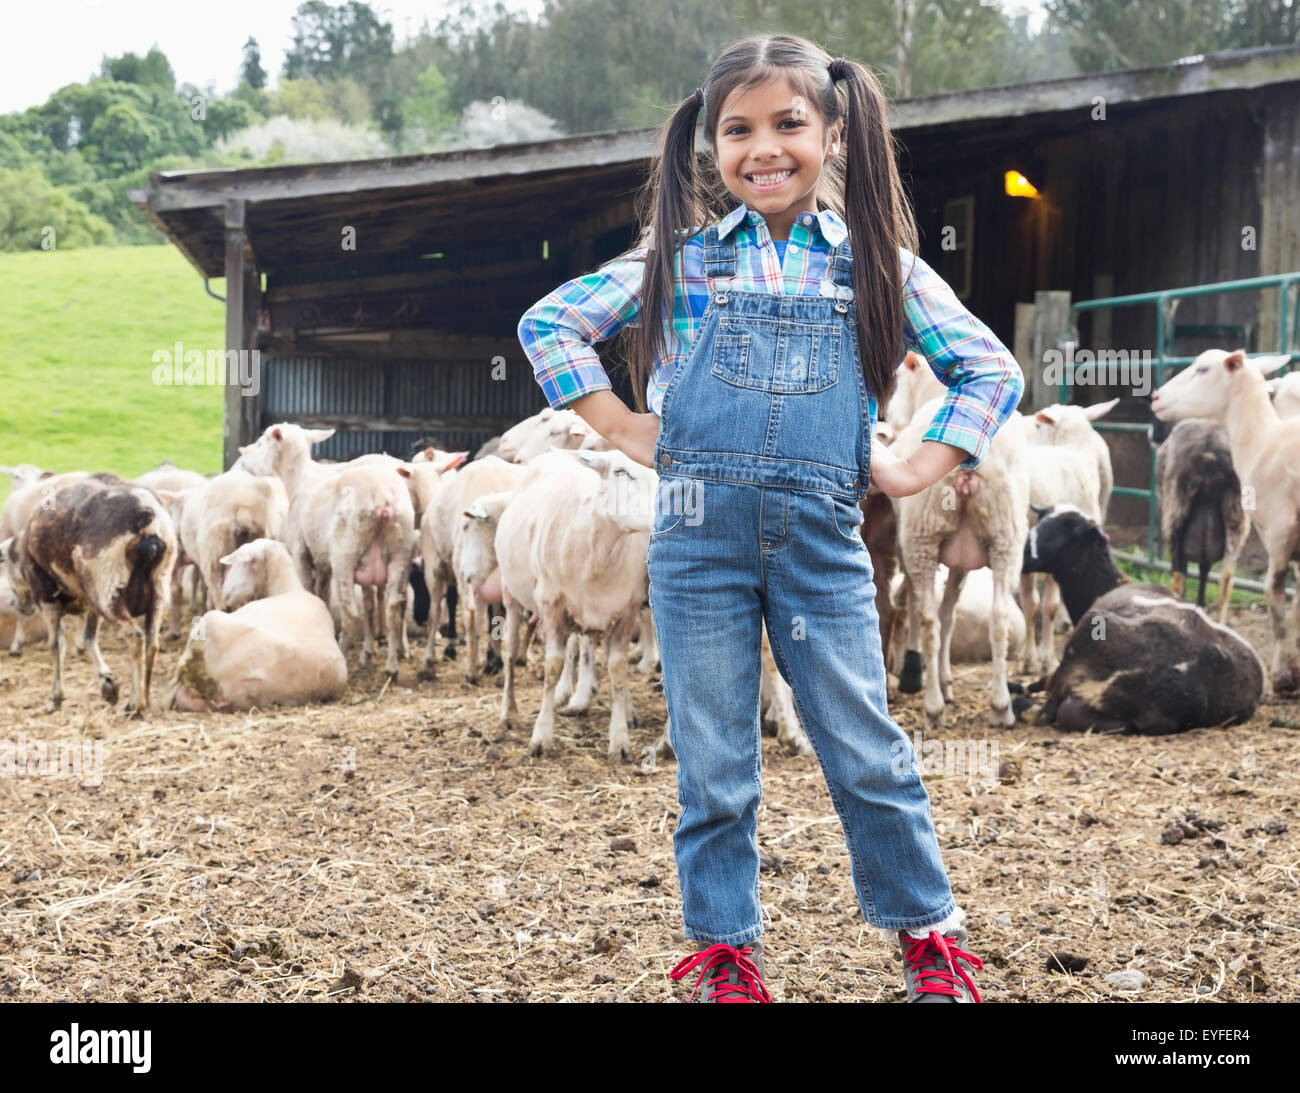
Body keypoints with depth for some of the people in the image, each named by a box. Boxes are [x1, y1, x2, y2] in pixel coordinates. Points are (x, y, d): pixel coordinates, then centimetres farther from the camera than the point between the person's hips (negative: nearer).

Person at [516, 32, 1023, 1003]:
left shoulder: (877, 263, 6)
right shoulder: (683, 258, 6)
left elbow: (991, 370, 11)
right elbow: (550, 322, 12)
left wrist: (916, 470, 2)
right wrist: (620, 425, 4)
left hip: (822, 539, 0)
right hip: (700, 534, 0)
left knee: (867, 752, 3)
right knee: (714, 766, 7)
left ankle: (928, 931, 20)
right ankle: (726, 949, 21)